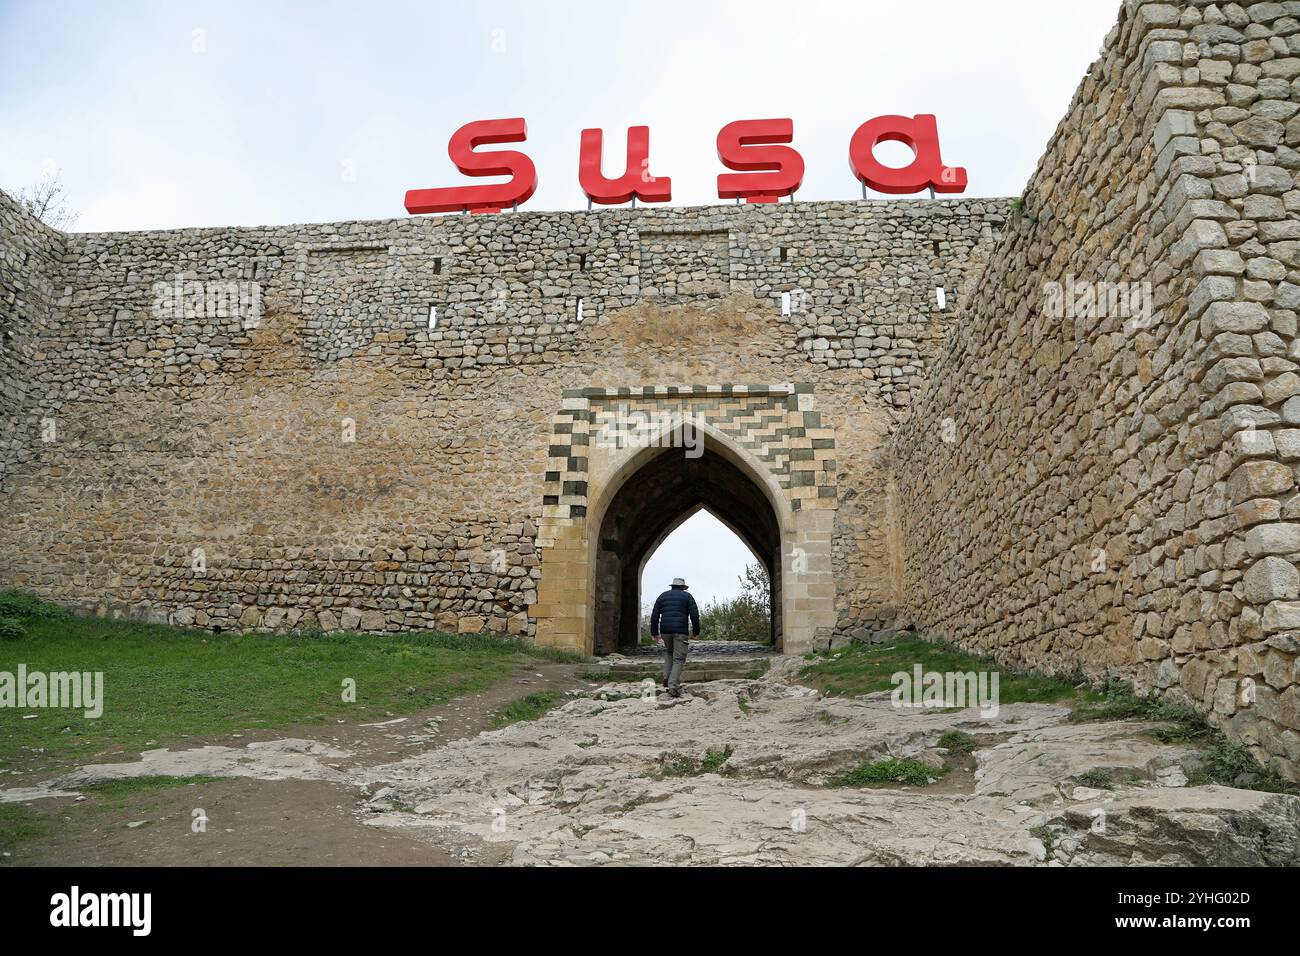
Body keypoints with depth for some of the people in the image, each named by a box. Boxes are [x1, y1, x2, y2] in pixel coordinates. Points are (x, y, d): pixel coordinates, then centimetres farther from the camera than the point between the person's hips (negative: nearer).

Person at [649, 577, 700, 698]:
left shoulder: (662, 596, 15)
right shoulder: (687, 596, 7)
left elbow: (655, 615, 9)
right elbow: (694, 615, -2)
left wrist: (654, 632, 13)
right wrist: (696, 631, 8)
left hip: (665, 630, 3)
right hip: (681, 631, -3)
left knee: (668, 652, 28)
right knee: (679, 659, 0)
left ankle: (667, 678, 13)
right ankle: (673, 687, -12)